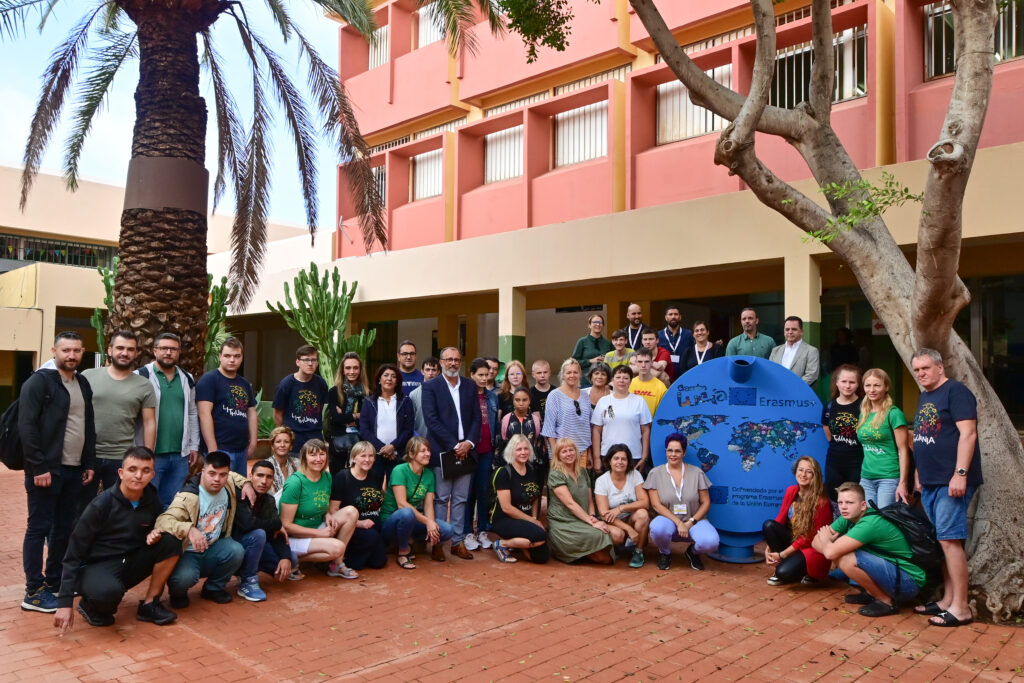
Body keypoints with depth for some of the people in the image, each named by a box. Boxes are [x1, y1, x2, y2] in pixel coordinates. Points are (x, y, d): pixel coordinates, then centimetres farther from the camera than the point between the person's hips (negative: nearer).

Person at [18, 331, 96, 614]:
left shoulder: (83, 384, 13)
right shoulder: (39, 381, -9)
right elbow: (27, 427, -15)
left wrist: (89, 463, 14)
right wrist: (39, 467, -19)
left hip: (74, 469, 7)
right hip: (47, 469, -7)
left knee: (64, 527, 13)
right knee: (39, 528, 1)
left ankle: (54, 581, 25)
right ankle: (34, 591, 8)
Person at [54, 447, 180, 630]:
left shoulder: (152, 500, -5)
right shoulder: (102, 504, -18)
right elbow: (74, 554, -15)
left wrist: (155, 535, -14)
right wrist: (65, 603, -19)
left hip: (130, 563, 5)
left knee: (171, 542, -20)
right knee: (109, 591, -39)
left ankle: (149, 605, -5)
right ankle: (90, 605, -1)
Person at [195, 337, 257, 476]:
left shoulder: (245, 384, 16)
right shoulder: (209, 379, -6)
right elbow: (204, 414, -14)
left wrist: (253, 442, 10)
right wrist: (212, 449, -18)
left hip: (242, 449, 7)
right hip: (220, 449, -7)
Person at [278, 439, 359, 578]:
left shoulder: (326, 477, 2)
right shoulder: (295, 482, -19)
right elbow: (286, 525, -18)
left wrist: (328, 516, -6)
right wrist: (319, 533, -19)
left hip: (317, 529, 7)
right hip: (294, 537, -7)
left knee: (351, 512, -12)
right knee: (336, 547, -29)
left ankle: (337, 563, -6)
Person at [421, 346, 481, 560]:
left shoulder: (470, 386, 11)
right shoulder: (430, 387, -1)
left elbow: (476, 418, 9)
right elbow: (431, 420, -10)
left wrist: (468, 443, -7)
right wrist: (454, 446, -14)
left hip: (465, 451, 4)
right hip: (442, 452, -4)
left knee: (460, 500, 9)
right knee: (441, 499, 1)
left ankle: (458, 542, 16)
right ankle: (437, 542, 9)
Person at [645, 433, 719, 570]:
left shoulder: (697, 473, 4)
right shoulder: (656, 473, 0)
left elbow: (706, 503, 3)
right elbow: (656, 505, -6)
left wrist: (691, 522, -11)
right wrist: (678, 523, -16)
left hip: (694, 521, 1)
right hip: (668, 520, -1)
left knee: (711, 542, -31)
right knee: (657, 528, -37)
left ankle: (693, 552, 10)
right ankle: (665, 553, 1)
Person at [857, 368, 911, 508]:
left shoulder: (893, 414, -6)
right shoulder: (863, 414, 13)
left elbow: (903, 450, -9)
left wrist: (903, 483, -14)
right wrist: (863, 475, 16)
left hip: (889, 478, -6)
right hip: (866, 479, 6)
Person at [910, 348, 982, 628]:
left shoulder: (956, 391, -9)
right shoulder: (924, 398, 18)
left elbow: (968, 434, -17)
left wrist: (960, 474, -22)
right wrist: (919, 472, 20)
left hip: (951, 482, -9)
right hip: (930, 482, 9)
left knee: (949, 540, -8)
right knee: (940, 541, 12)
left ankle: (960, 608, -1)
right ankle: (948, 599, 20)